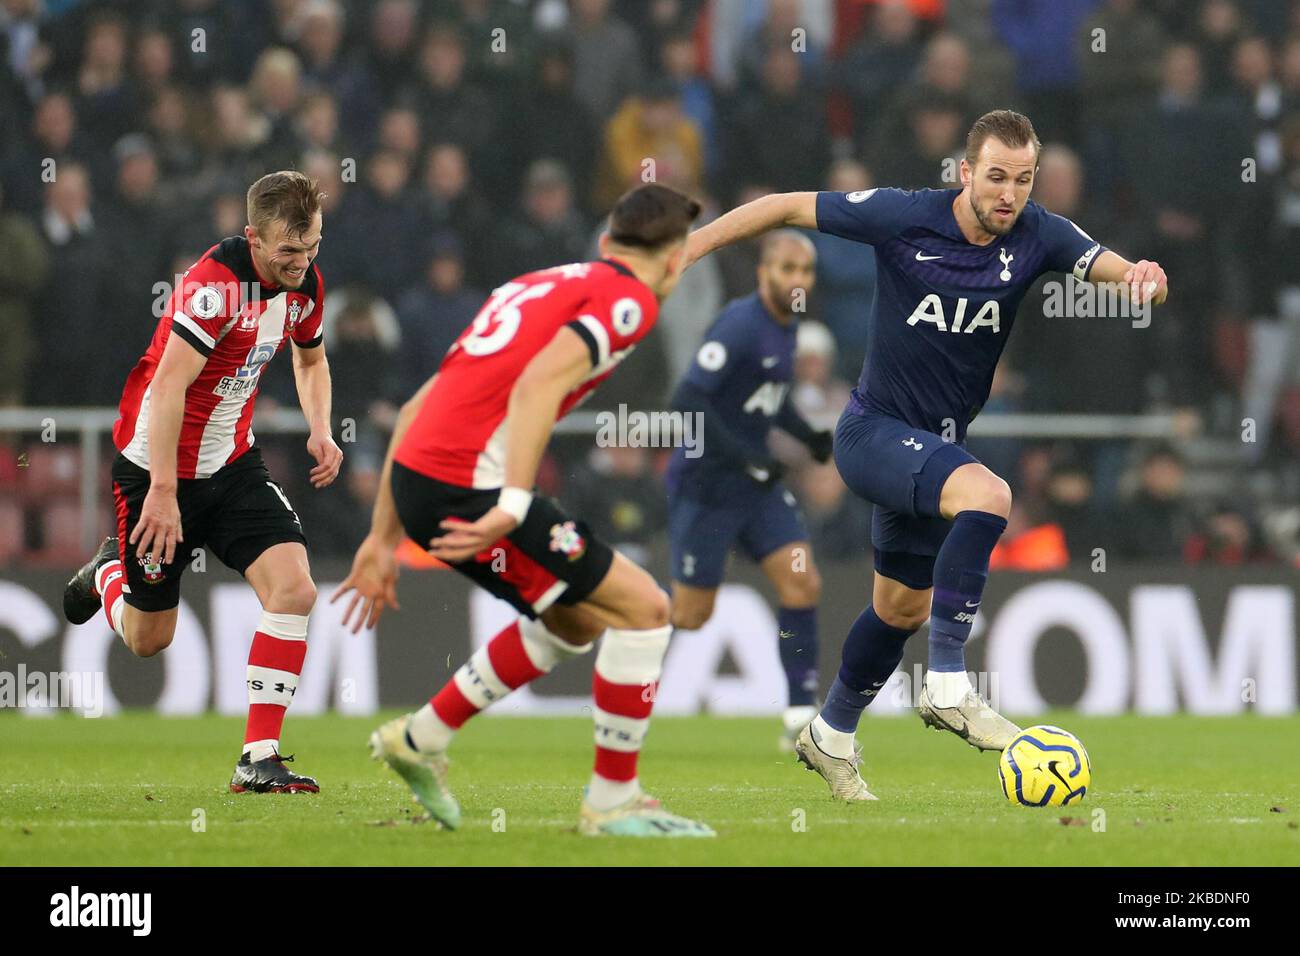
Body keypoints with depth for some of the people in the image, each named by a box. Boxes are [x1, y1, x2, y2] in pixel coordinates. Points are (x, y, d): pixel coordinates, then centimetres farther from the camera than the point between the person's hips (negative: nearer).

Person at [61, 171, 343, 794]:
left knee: (294, 589, -17)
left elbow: (311, 357, 20)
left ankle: (258, 760, -13)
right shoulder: (216, 282, -27)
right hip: (157, 465, -6)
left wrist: (320, 431, 3)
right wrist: (163, 492, -33)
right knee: (149, 639, 7)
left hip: (232, 463, 6)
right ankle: (109, 571, 45)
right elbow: (170, 385, -30)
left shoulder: (305, 283, -3)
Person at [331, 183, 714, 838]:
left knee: (574, 621, 24)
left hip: (415, 474, 9)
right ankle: (611, 803, 6)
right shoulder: (630, 297, -1)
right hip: (467, 488, -9)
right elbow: (539, 383, -20)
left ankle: (420, 740, 31)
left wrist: (382, 540, 26)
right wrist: (512, 508, -26)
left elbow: (417, 408, 24)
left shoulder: (540, 285, 24)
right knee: (643, 608, 0)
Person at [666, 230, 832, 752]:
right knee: (691, 614, -2)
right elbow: (688, 399, -25)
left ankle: (800, 716, -3)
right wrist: (746, 458, -27)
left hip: (756, 483, 8)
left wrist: (806, 434, 7)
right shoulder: (740, 325, -19)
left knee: (803, 585, -5)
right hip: (706, 486, -8)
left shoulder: (786, 325, 8)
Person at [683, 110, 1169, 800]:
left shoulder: (1038, 236, -9)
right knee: (986, 496, -33)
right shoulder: (904, 217, -18)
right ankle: (948, 686, -28)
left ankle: (830, 737, 42)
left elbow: (1110, 267, -21)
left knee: (902, 607, 19)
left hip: (938, 444, 6)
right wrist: (688, 248, -8)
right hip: (873, 430, -6)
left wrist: (1144, 276, -45)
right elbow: (788, 207, -9)